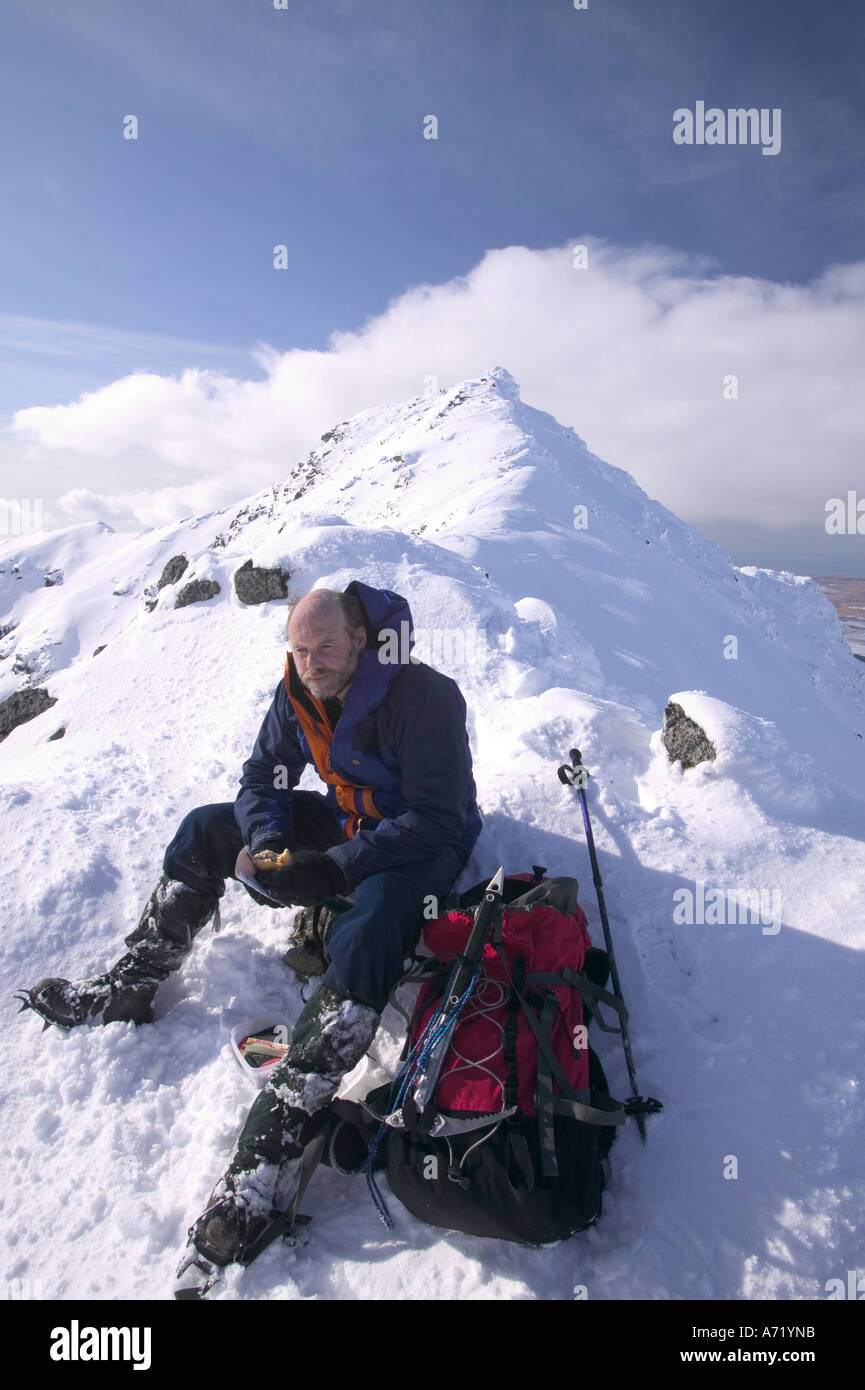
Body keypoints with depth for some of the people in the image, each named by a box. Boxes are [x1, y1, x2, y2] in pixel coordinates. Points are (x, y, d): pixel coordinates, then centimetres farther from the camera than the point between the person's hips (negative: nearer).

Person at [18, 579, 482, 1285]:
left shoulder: (422, 696, -27)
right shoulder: (300, 691, -5)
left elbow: (434, 819, -29)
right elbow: (264, 777, 6)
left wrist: (330, 870, -34)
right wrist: (266, 844, -14)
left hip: (423, 844, -7)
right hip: (346, 822, 8)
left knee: (363, 935, -38)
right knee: (205, 831, 6)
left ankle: (269, 1158, -35)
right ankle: (127, 987, 14)